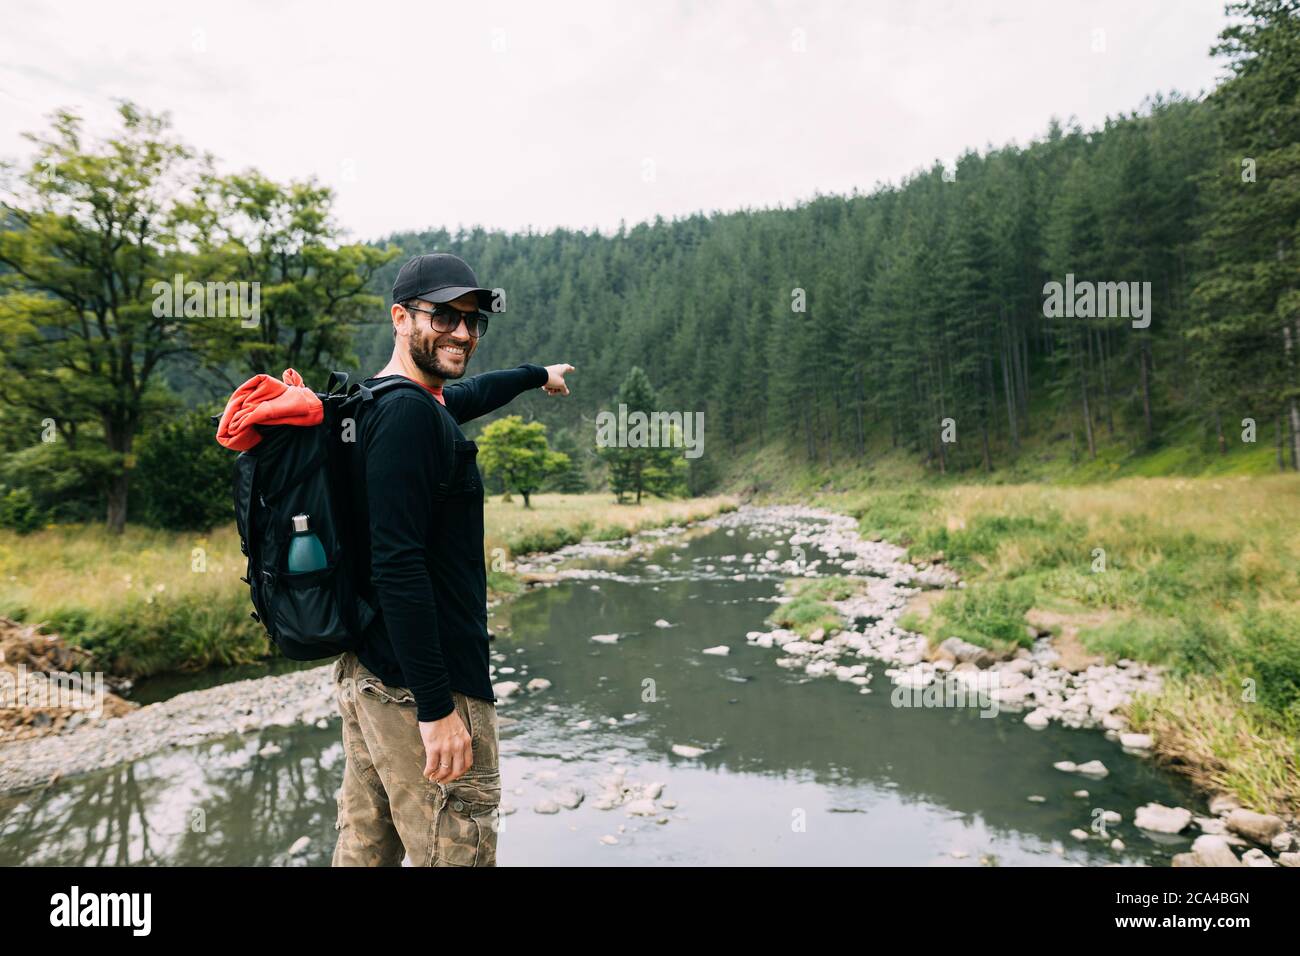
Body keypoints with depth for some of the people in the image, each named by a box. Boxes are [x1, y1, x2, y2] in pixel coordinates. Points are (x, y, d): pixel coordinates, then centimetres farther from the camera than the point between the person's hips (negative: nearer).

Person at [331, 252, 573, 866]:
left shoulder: (373, 403, 12)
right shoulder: (408, 413, -18)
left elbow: (468, 393, 33)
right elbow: (398, 566, -25)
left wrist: (538, 374, 50)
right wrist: (436, 709, -23)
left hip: (364, 674, 10)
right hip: (417, 690, -10)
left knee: (362, 850, 20)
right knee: (456, 853, 1)